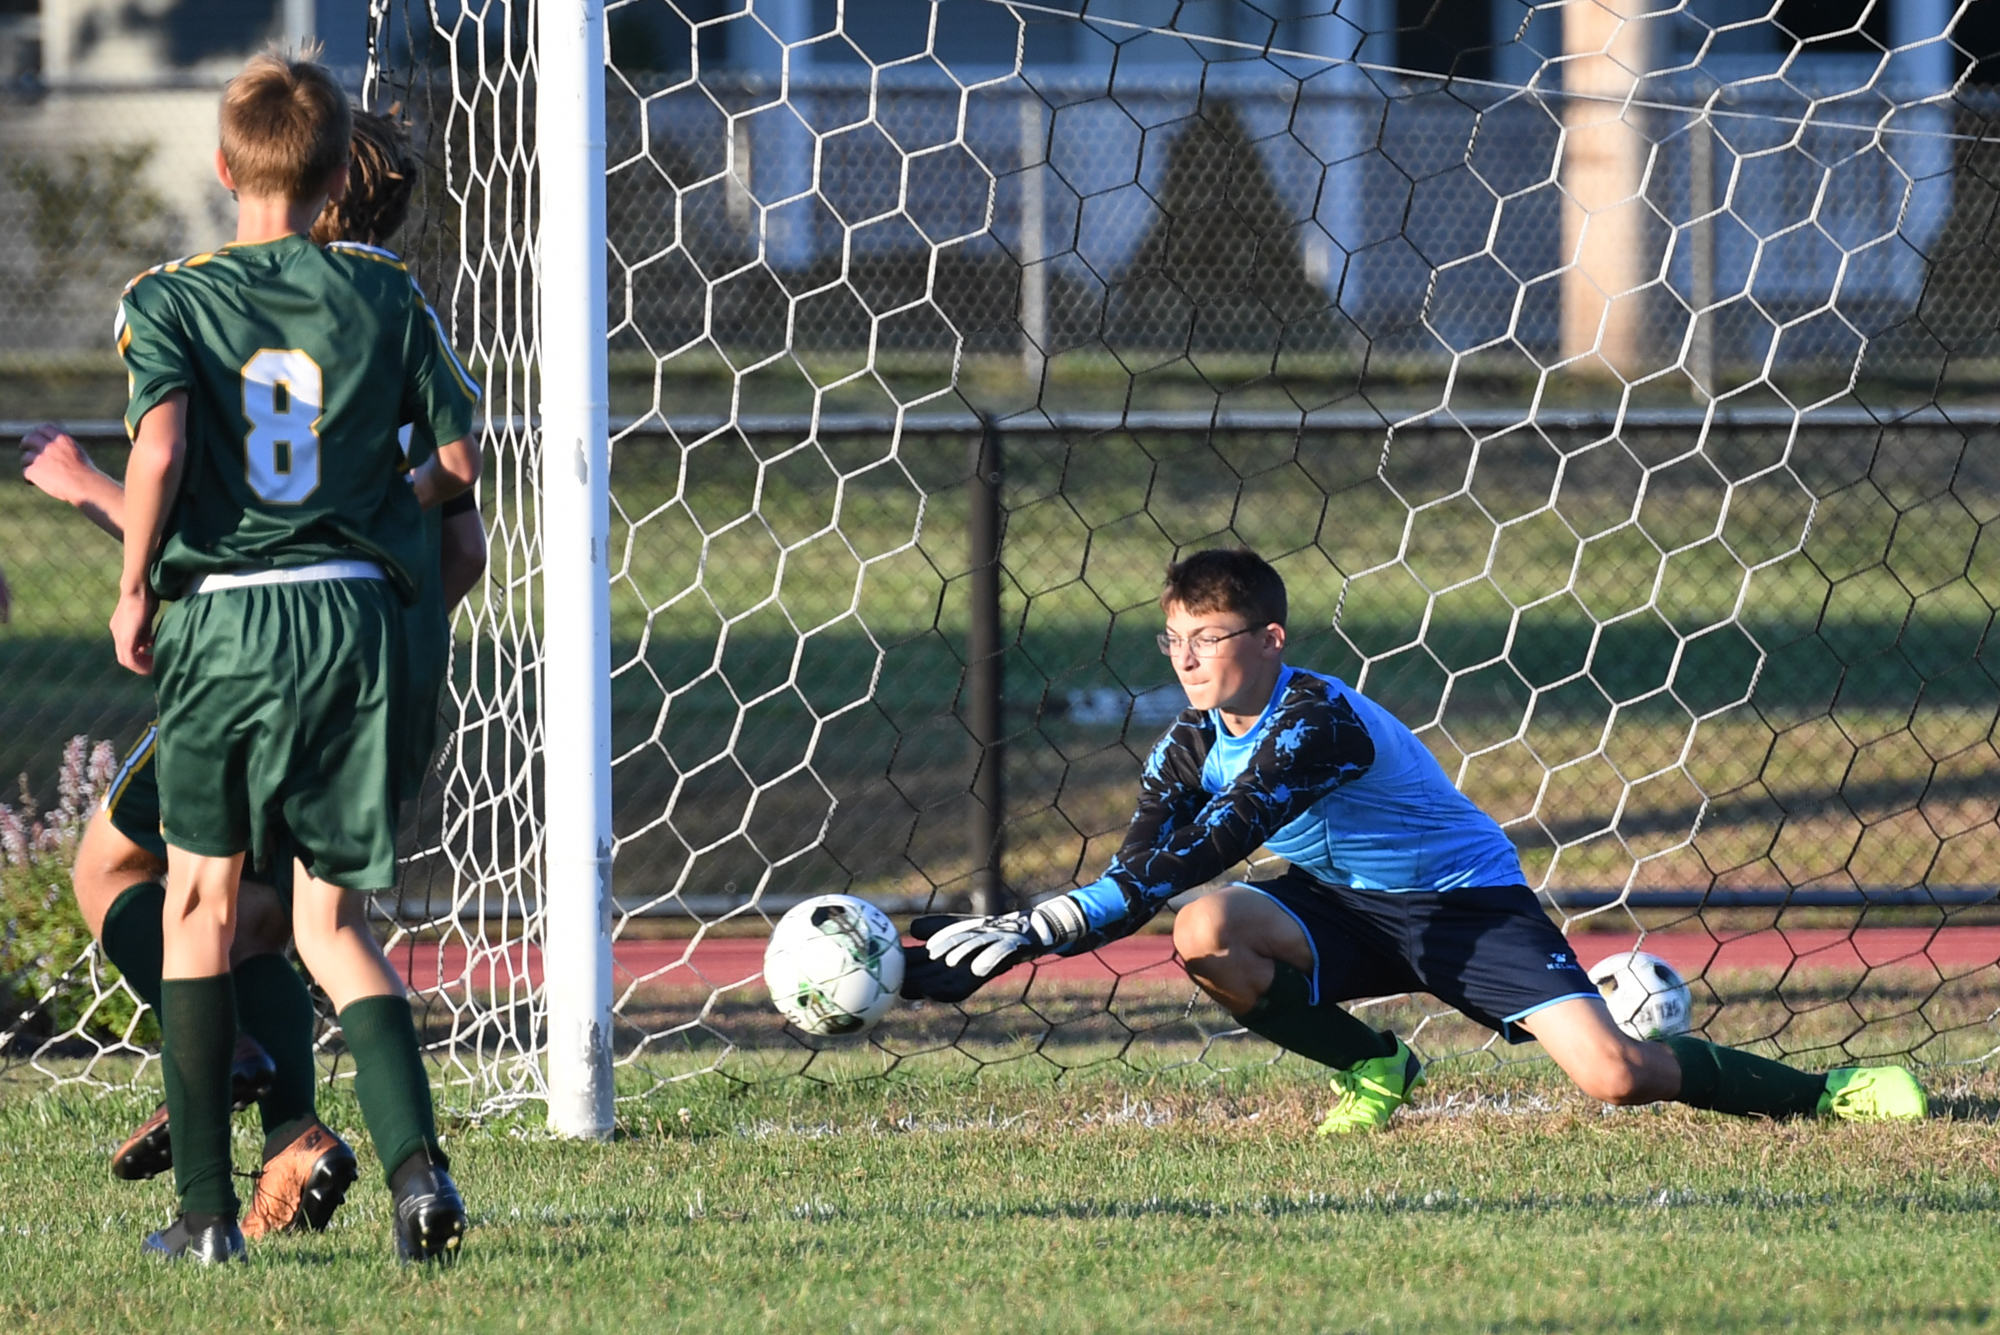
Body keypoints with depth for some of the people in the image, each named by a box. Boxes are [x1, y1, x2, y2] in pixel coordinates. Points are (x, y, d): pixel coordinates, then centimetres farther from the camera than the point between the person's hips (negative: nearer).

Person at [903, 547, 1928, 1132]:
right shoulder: (1189, 750, -4)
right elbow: (1138, 877, -8)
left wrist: (1043, 927, -40)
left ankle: (1824, 1093, 4)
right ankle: (1372, 1073, 1)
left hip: (1468, 902, -6)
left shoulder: (1318, 723, -28)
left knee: (1613, 1078, -23)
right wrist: (1007, 943, -24)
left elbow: (1193, 857, -35)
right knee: (1203, 931, -25)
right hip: (1348, 912, 6)